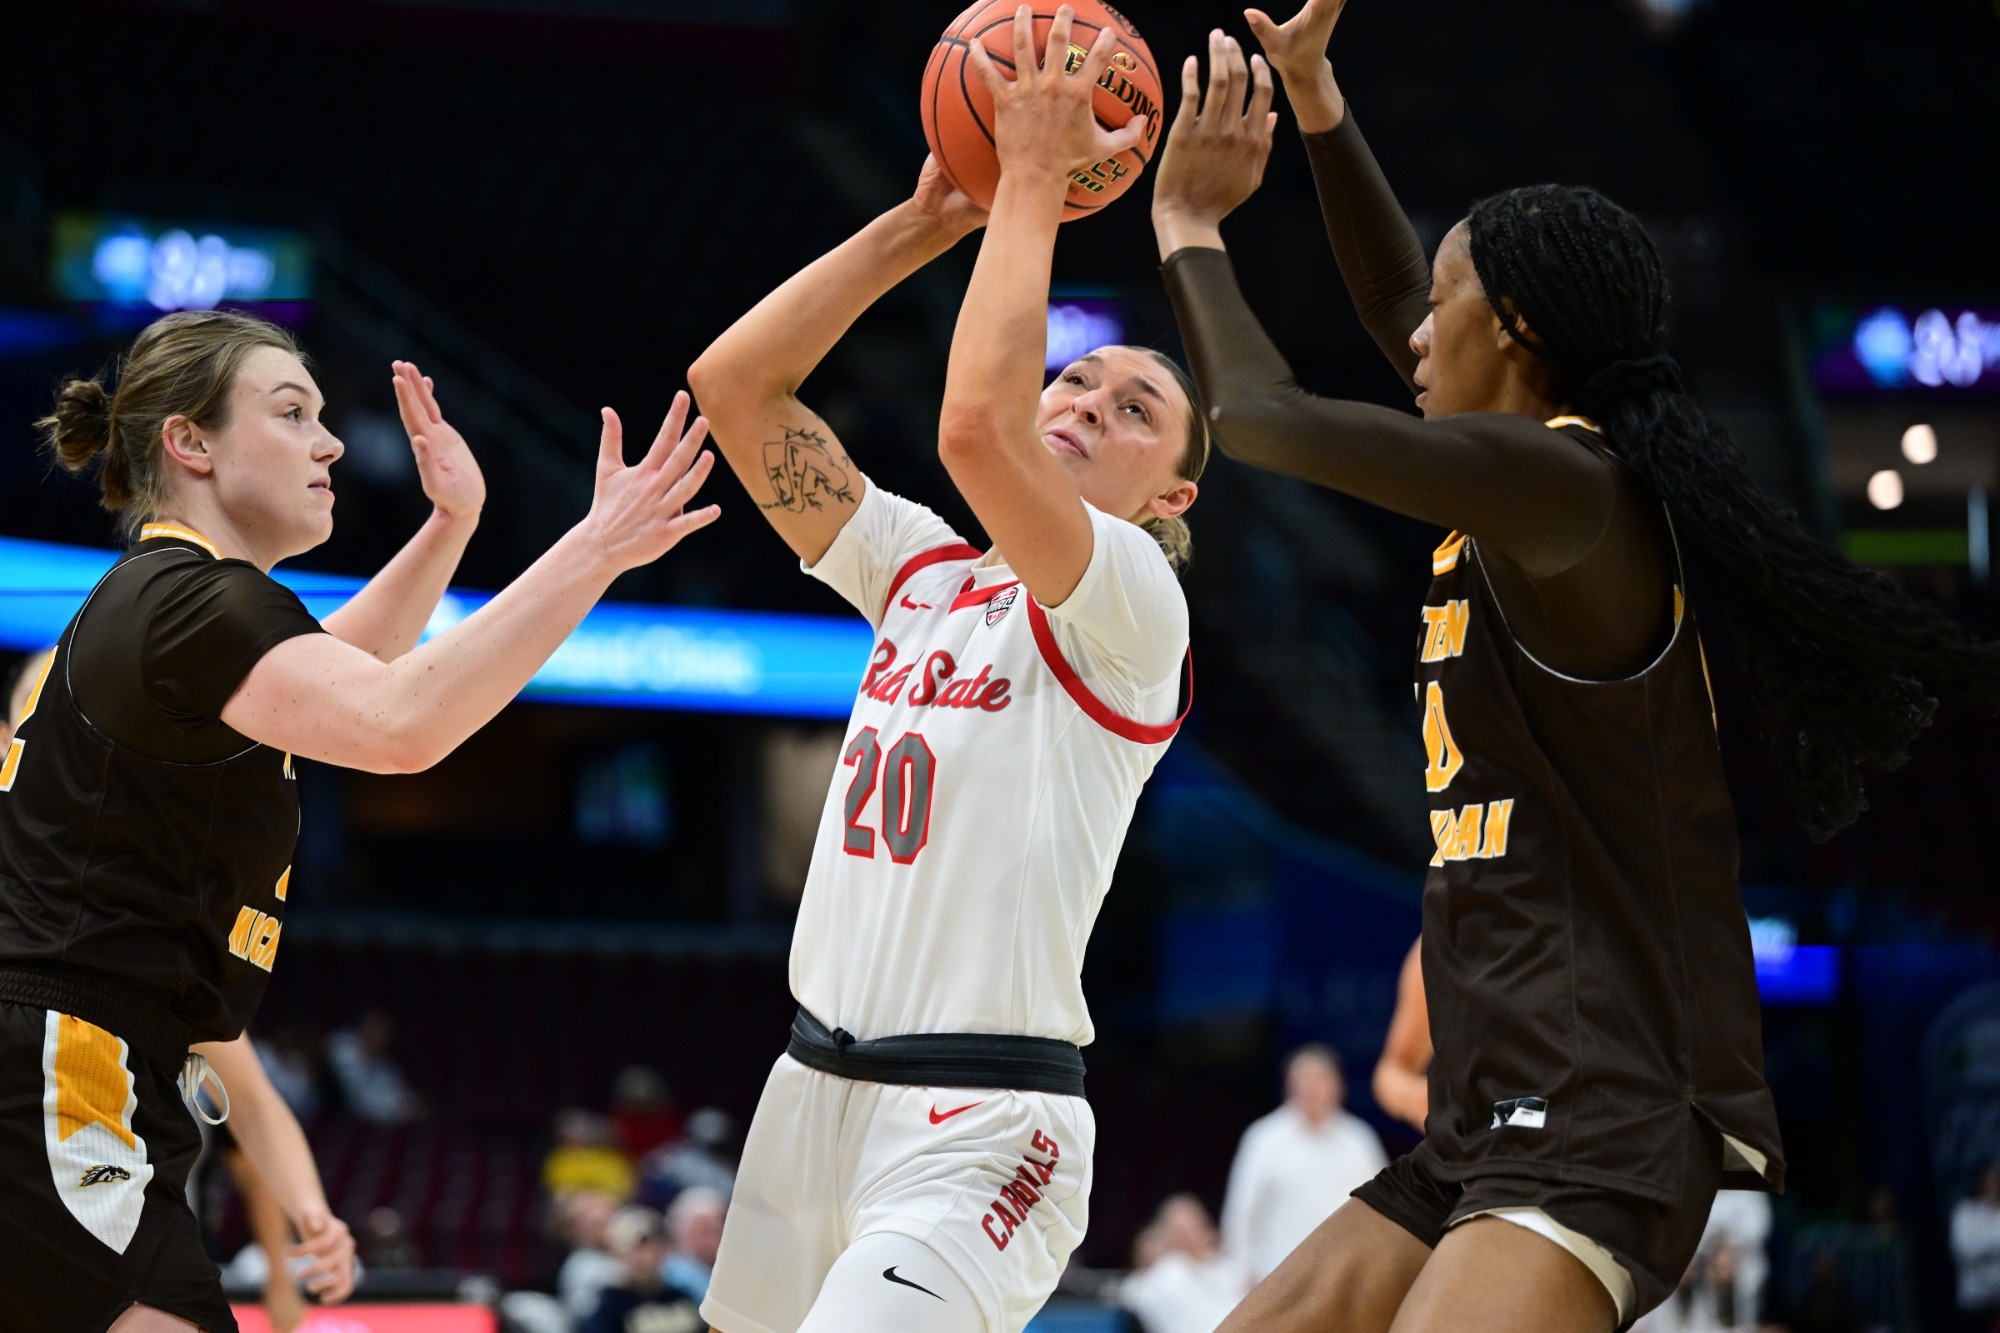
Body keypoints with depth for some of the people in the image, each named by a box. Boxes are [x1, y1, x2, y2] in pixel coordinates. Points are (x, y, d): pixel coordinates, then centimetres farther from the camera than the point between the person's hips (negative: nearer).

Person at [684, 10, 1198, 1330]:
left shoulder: (1134, 610, -7)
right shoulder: (923, 568, 13)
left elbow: (973, 428, -25)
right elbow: (733, 383, 7)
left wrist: (1035, 179, -15)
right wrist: (927, 219, 5)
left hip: (974, 1133, -7)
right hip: (813, 1087, 7)